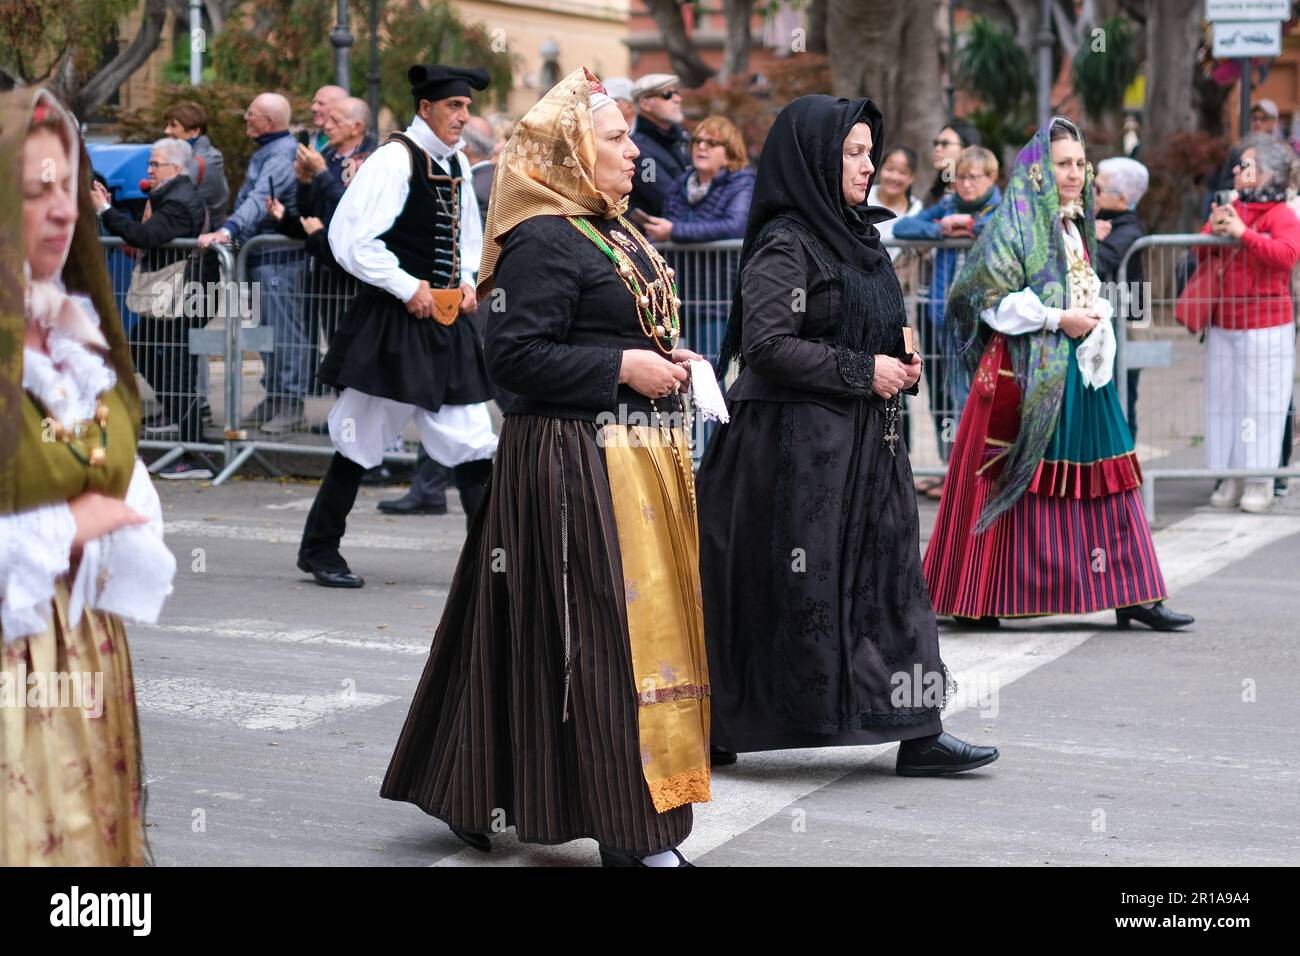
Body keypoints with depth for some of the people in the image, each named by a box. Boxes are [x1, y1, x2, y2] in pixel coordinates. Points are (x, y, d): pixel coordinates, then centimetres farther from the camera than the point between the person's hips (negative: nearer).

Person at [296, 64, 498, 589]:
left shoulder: (456, 164, 10)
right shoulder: (394, 159, -14)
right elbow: (351, 239, -18)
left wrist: (466, 282, 7)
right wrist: (408, 288, -16)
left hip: (447, 324, 7)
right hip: (393, 323, -7)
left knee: (472, 444, 3)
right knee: (361, 442, 4)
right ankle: (319, 548, 19)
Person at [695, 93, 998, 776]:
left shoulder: (858, 238, 15)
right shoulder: (785, 244, -12)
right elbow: (767, 343, -21)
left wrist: (900, 368, 5)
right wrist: (863, 371, -17)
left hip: (864, 441, 9)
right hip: (797, 442, -9)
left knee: (889, 574, 5)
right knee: (794, 587, -3)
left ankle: (918, 733, 7)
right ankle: (720, 729, 10)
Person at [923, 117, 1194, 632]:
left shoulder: (1074, 227, 17)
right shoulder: (1014, 223, -7)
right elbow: (993, 299, -14)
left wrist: (1097, 318, 3)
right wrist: (1058, 319, -16)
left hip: (1081, 370, 8)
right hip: (1027, 372, -7)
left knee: (1100, 476, 4)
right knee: (1013, 482, -4)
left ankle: (1131, 594, 6)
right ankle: (979, 599, 5)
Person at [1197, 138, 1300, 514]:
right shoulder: (1229, 208, 11)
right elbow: (1200, 254, 13)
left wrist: (1243, 233, -27)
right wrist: (1212, 233, -8)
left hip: (1265, 328, -6)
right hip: (1223, 326, 6)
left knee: (1260, 400, -2)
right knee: (1225, 399, 8)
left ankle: (1260, 482, 5)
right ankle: (1232, 477, 15)